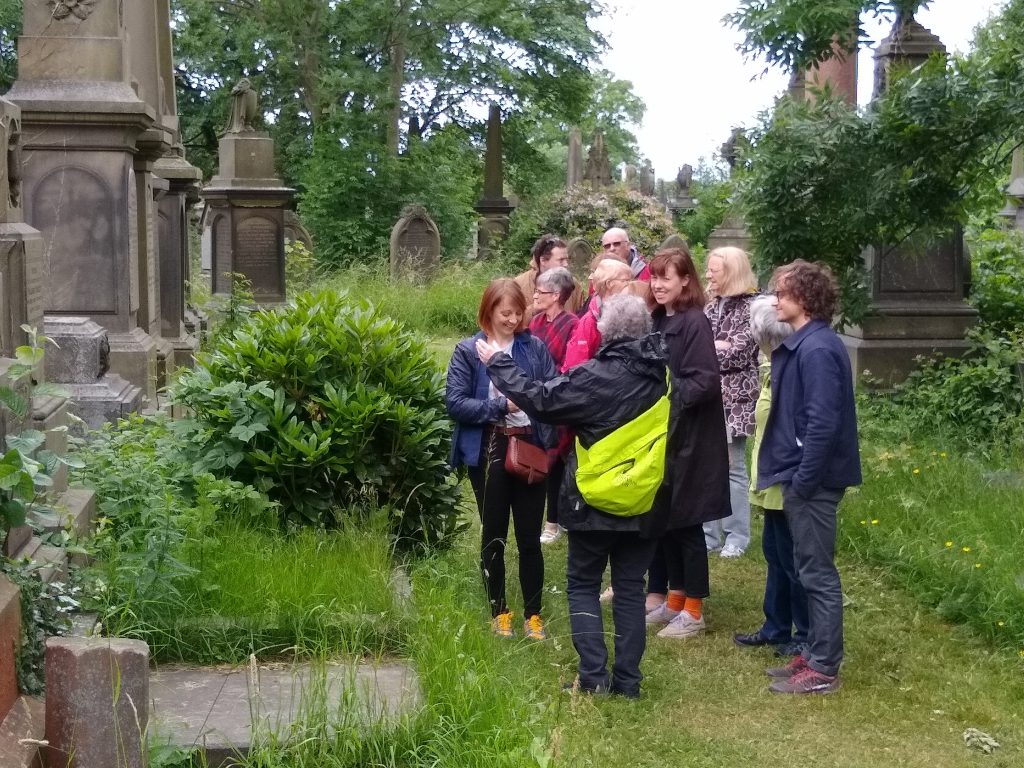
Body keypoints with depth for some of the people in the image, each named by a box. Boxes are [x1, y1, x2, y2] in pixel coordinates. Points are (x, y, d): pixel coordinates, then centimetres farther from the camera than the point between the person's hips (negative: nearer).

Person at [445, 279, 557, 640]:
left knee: (529, 536, 6)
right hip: (488, 450, -1)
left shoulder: (535, 347, 2)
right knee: (493, 535, 11)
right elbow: (455, 402, -9)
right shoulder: (468, 350, -3)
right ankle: (499, 611, 24)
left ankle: (533, 613, 17)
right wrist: (501, 405, -16)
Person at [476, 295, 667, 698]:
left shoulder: (596, 376, -20)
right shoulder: (660, 374, -3)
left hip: (594, 502, -4)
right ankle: (627, 680, 12)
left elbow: (541, 399, -16)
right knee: (630, 588, 12)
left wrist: (497, 363, -5)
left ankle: (593, 675, 2)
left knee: (583, 584, 10)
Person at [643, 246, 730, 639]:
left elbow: (704, 381, -21)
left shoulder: (695, 322, -15)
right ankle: (675, 600, 26)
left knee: (687, 524, -1)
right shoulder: (657, 322, 9)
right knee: (666, 521, 14)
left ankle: (693, 611, 9)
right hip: (661, 434, 8)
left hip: (689, 438, -8)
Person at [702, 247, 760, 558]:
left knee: (732, 467, 0)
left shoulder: (750, 307, -8)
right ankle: (708, 534, 16)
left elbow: (739, 352, -16)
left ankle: (737, 536, 9)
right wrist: (717, 347, -9)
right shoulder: (711, 306, 13)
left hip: (733, 398, -6)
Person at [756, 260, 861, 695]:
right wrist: (794, 478, 14)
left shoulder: (817, 349, -19)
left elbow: (823, 422, -24)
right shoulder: (803, 344, 11)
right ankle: (815, 654, 26)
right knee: (811, 571, 16)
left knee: (817, 573, -2)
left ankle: (823, 670, 6)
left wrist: (803, 480, -20)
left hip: (813, 481, -10)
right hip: (804, 478, 10)